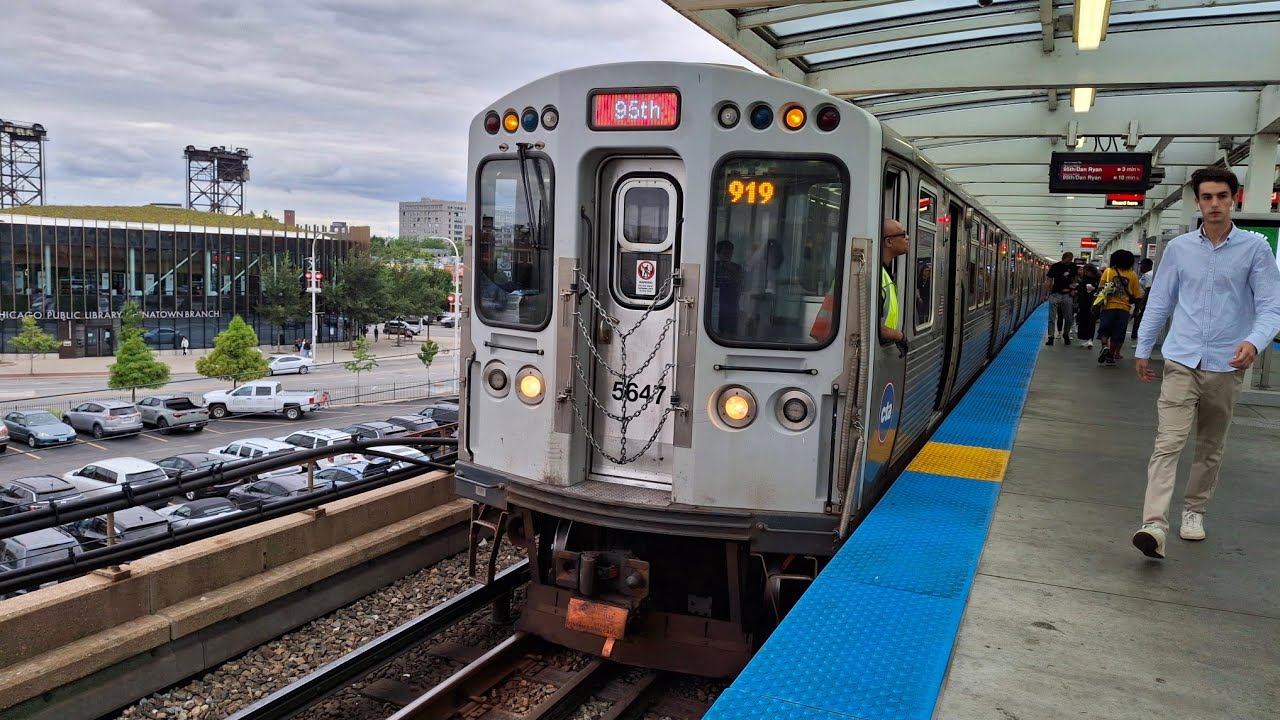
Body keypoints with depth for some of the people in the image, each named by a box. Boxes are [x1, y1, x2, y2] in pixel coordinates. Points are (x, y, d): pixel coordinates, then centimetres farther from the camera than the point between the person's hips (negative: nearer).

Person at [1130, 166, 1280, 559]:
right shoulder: (1178, 248, 4)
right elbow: (1159, 302, 11)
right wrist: (1142, 349, 13)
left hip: (1226, 365, 1)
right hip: (1181, 360, 0)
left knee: (1211, 446, 13)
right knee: (1168, 442, -11)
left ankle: (1194, 510, 30)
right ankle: (1154, 525, -18)